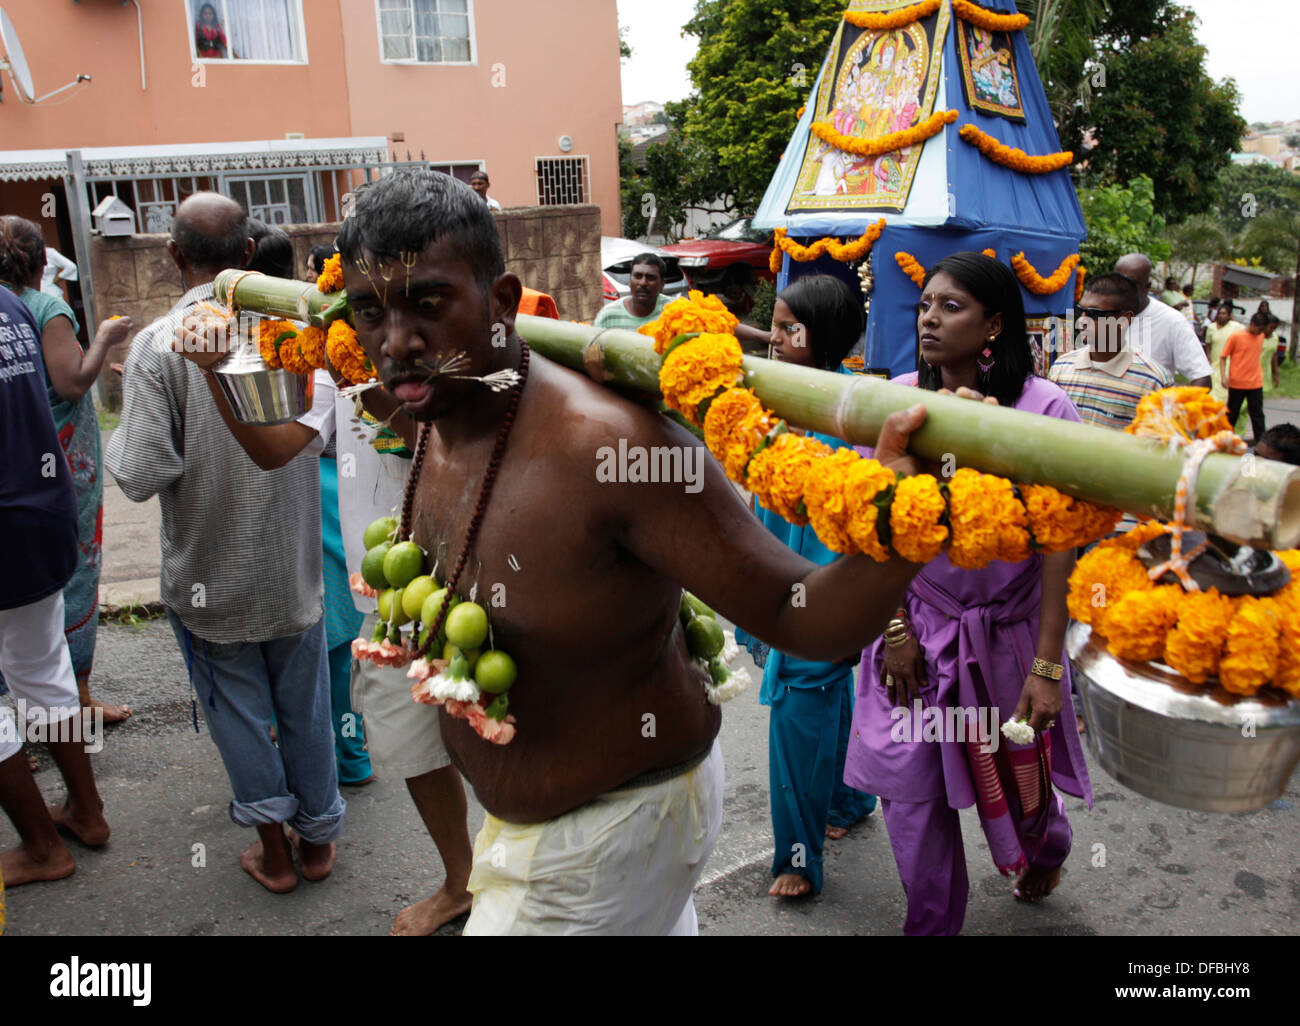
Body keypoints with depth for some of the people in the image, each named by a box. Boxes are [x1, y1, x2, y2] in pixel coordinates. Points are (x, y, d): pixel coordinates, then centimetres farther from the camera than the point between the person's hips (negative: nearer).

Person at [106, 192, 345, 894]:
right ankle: (317, 836, 33)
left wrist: (125, 425, 1)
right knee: (304, 705, 17)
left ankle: (273, 849, 28)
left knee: (237, 710, 15)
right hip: (290, 564, 2)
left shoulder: (158, 344, -17)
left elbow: (142, 477, -20)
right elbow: (311, 433, -15)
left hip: (209, 573, -2)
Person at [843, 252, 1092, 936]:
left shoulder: (1042, 409, -13)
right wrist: (895, 627, -5)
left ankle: (1047, 849, 55)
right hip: (918, 626, 2)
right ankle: (932, 922, 29)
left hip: (1007, 630, -1)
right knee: (908, 788, 3)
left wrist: (1047, 664, -12)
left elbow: (1057, 544, -12)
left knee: (1019, 777, 19)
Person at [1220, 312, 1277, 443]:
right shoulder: (1235, 336, -9)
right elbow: (1223, 357, -7)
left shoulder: (1261, 337, 6)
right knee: (1232, 413, 10)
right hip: (1236, 383, -4)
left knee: (1257, 414, 3)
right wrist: (1223, 376, -19)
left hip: (1256, 383, 4)